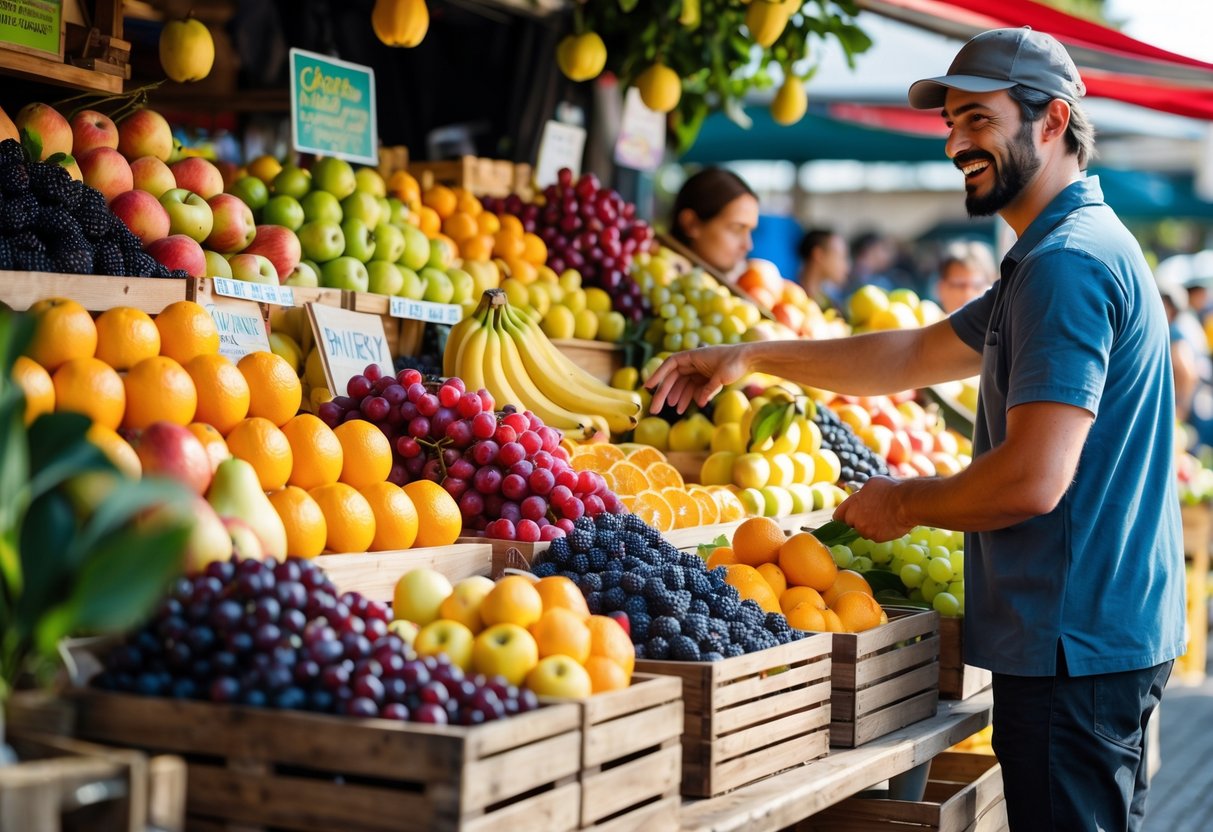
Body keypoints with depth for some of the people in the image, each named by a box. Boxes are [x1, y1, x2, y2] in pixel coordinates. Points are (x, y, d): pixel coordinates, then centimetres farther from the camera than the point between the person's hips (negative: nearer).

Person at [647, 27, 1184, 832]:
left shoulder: (1068, 263, -18)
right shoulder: (1076, 248, 18)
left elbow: (1033, 480, -25)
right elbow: (916, 355, 24)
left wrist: (903, 502, -7)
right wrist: (754, 356, 20)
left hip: (1075, 645, -11)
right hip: (1112, 633, 11)